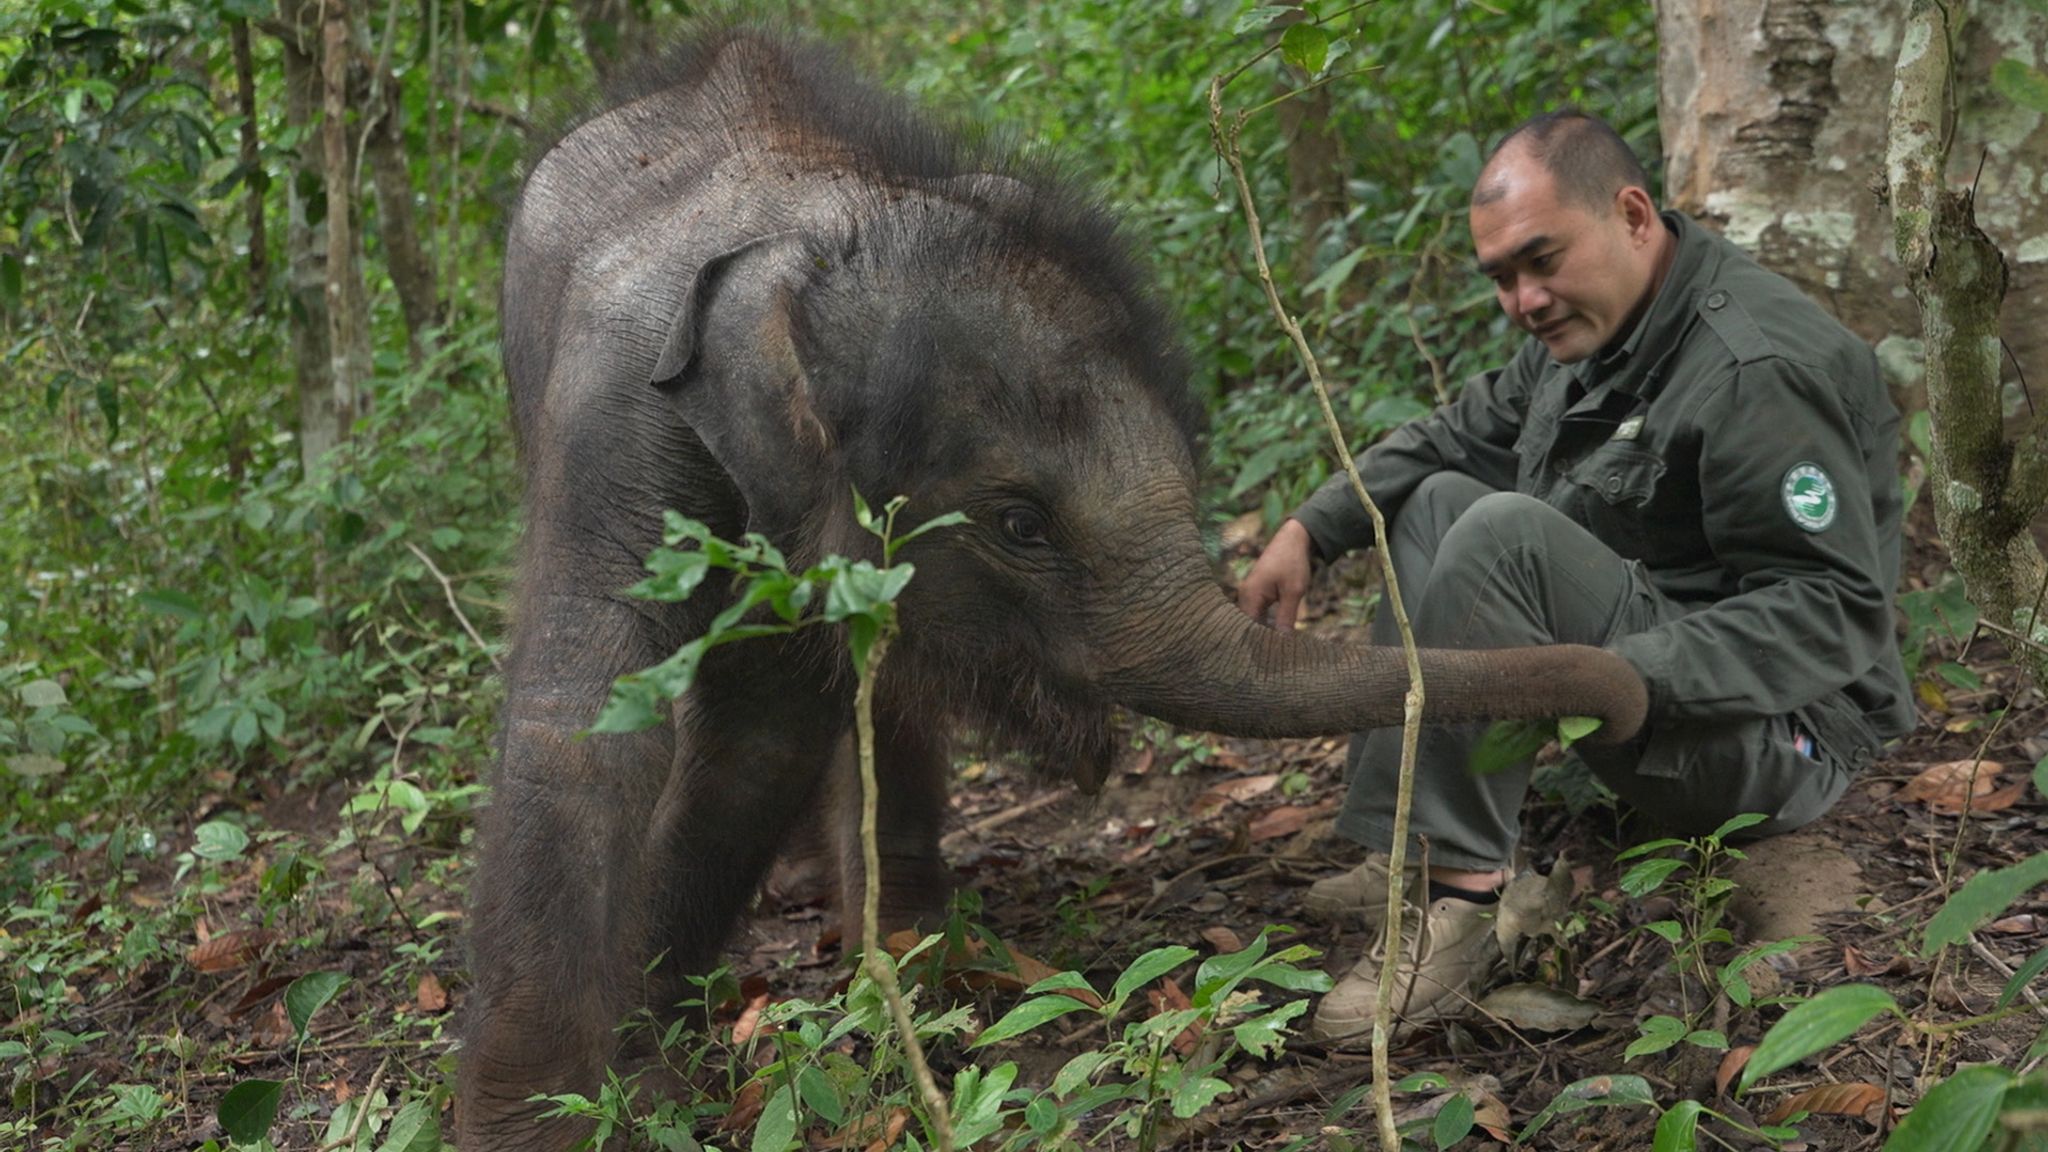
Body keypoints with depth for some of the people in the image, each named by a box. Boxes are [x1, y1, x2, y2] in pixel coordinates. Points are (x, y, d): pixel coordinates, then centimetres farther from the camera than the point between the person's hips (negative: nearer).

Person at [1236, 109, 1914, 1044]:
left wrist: (1626, 676, -39)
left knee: (1504, 534, -26)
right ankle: (1401, 854, -1)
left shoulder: (1756, 369, -24)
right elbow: (1462, 434, 19)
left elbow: (1838, 612, -28)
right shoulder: (1585, 320, 6)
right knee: (1440, 499, 11)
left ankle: (1462, 898, -25)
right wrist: (1309, 530, 5)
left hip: (1781, 734, -10)